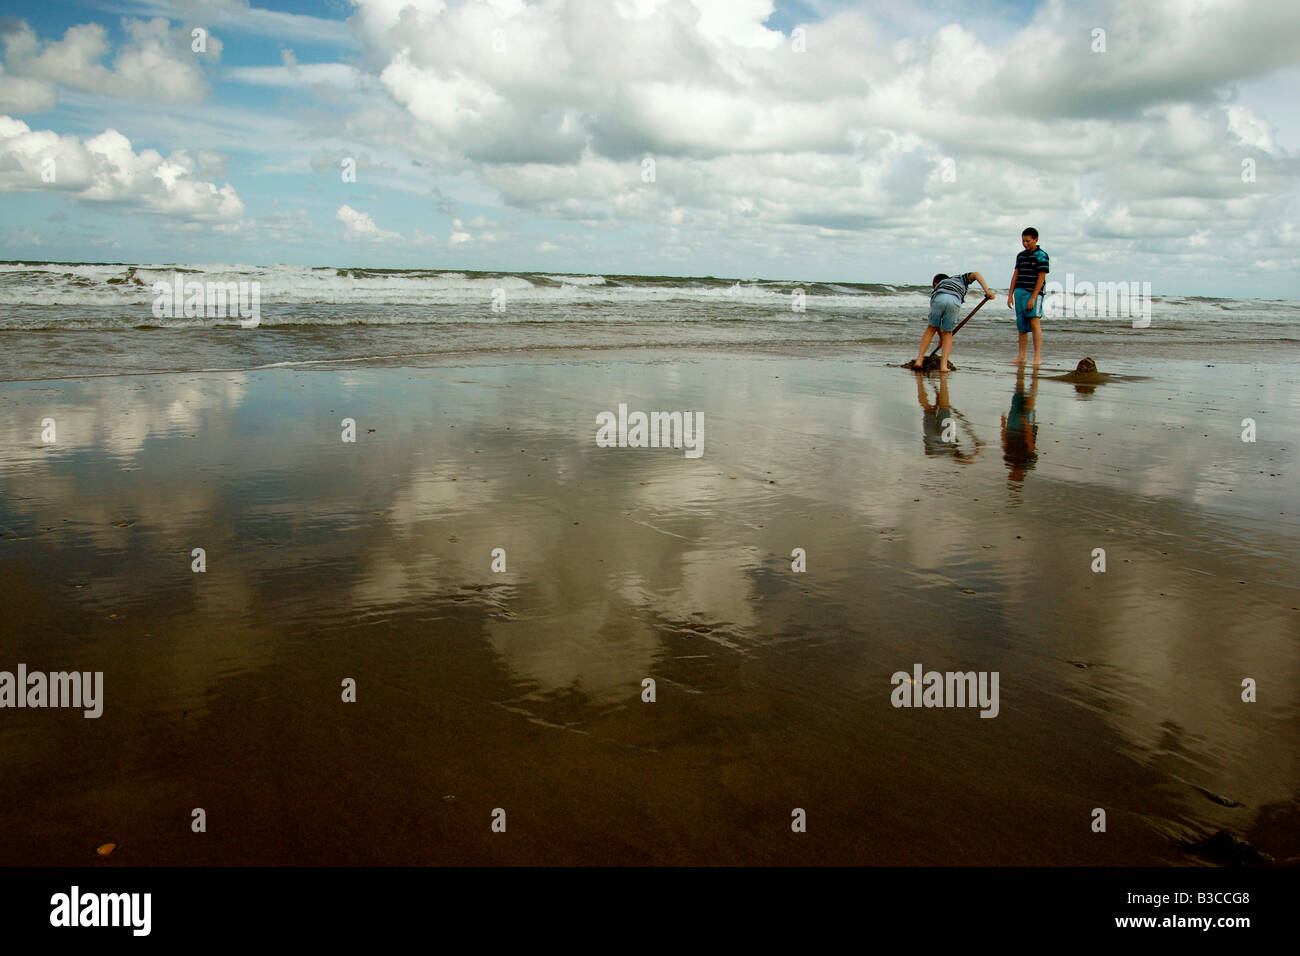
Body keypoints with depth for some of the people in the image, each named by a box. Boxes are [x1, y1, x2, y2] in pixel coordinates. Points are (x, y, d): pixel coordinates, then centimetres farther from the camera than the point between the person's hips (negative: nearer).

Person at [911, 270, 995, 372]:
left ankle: (919, 360, 18)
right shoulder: (960, 279, 44)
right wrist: (987, 290, 15)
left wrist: (941, 336, 49)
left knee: (931, 329, 22)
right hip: (954, 301, -1)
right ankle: (944, 365, 9)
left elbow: (935, 320, 40)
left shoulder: (936, 290, 42)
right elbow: (975, 274, 23)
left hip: (939, 299, 1)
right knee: (948, 333, 17)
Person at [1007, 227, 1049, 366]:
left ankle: (1037, 357, -17)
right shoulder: (1021, 256, 15)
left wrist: (1033, 298, -15)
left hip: (1033, 293, -6)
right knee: (1021, 327, 8)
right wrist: (1010, 295, 11)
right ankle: (1021, 356, 13)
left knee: (1034, 323, -15)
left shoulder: (1041, 255, -5)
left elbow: (1041, 278, -10)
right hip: (1019, 293, 6)